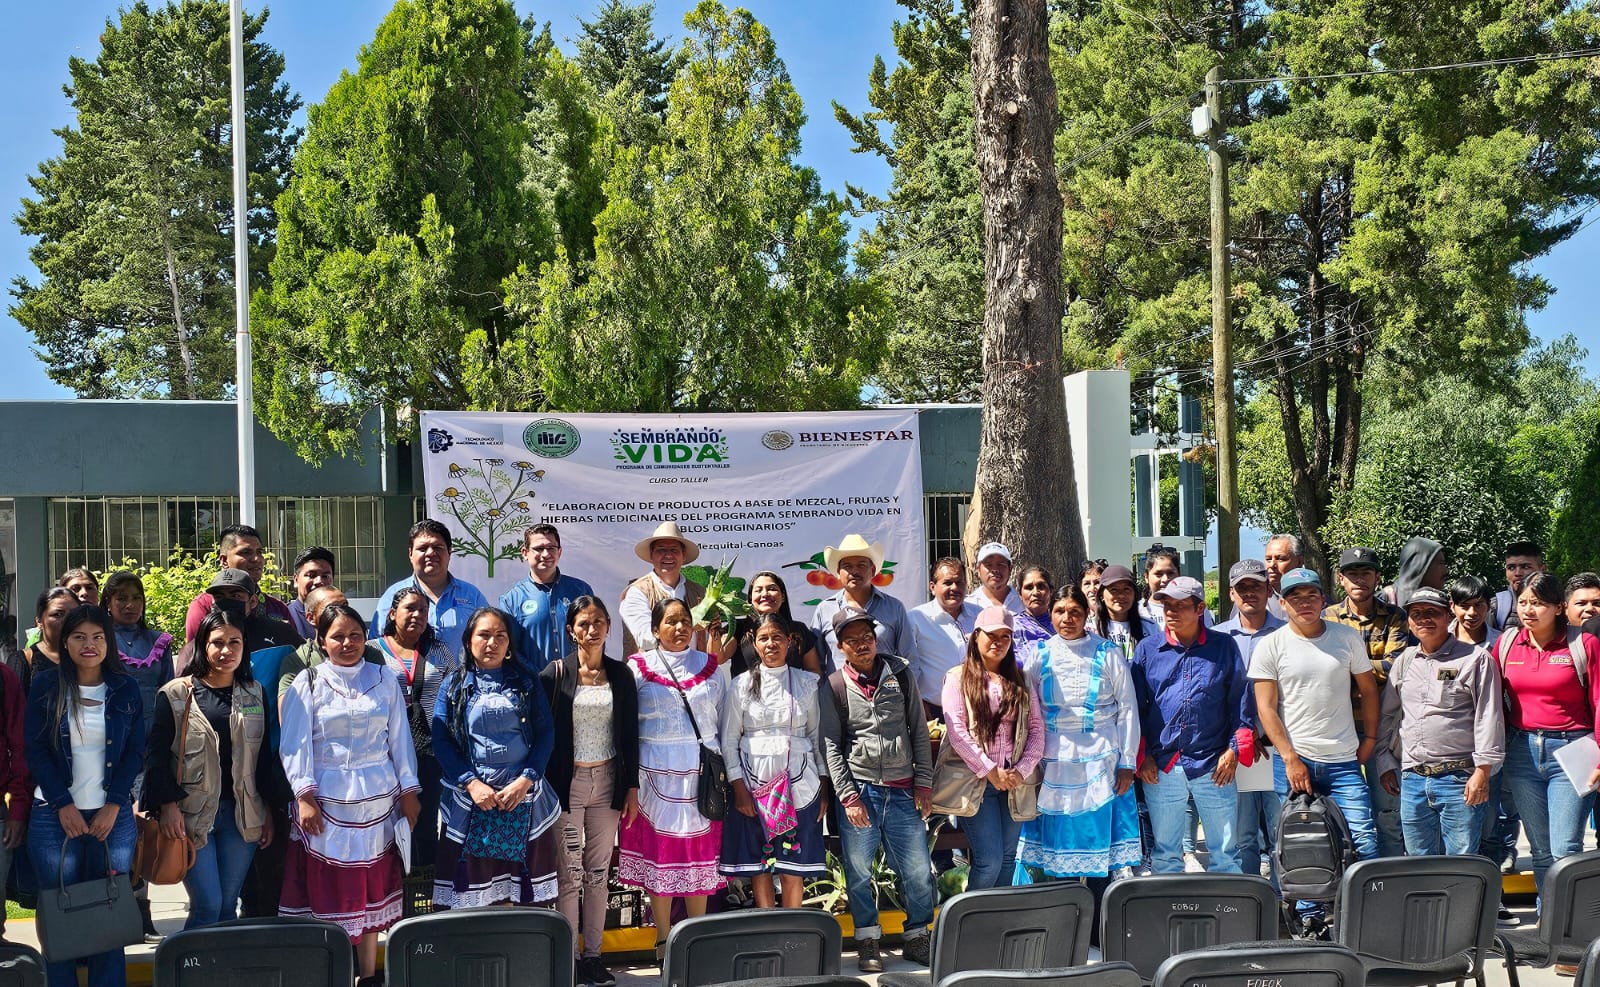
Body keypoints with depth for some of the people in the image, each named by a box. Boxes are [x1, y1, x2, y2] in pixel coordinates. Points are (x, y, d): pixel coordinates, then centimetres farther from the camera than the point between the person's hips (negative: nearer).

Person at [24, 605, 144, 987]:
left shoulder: (125, 689, 6)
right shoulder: (46, 685, 3)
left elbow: (135, 753, 5)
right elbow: (35, 750, -1)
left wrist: (114, 805, -6)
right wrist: (63, 805, -9)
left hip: (112, 815, 1)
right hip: (55, 815, -1)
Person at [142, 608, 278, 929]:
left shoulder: (254, 694, 10)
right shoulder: (176, 694, -1)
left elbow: (265, 754, 12)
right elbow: (156, 753, -3)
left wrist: (268, 810, 9)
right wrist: (167, 805, -11)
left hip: (241, 814, 3)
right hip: (192, 814, -3)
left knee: (228, 905, 6)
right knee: (207, 905, -9)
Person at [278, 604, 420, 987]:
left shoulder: (384, 679, 8)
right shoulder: (307, 683, 1)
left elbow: (399, 737, 9)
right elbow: (296, 743, -4)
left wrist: (408, 790, 6)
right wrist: (304, 795, -13)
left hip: (377, 800, 2)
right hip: (326, 799, -2)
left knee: (373, 884, 7)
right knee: (326, 886, -3)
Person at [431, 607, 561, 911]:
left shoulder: (527, 683, 9)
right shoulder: (454, 686, 6)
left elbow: (545, 734, 3)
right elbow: (441, 740, -1)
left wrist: (525, 781, -11)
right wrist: (472, 783, -13)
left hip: (524, 796, 1)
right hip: (470, 799, -1)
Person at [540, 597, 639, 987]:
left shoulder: (621, 674, 6)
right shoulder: (556, 673, -3)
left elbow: (630, 734, 9)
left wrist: (632, 787, 5)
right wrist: (542, 787, -8)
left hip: (607, 781, 3)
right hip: (567, 781, -3)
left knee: (599, 871, 7)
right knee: (569, 872, -4)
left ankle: (592, 952, 15)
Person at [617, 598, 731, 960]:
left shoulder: (711, 667, 9)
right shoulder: (639, 668, 1)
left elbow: (725, 720, 11)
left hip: (703, 771, 2)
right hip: (658, 773, -2)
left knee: (701, 850, 5)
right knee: (660, 850, 1)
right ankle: (664, 941, 11)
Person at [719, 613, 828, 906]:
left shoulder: (807, 683, 5)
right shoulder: (742, 684, 2)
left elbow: (817, 735, 8)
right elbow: (729, 740, 2)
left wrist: (824, 787, 4)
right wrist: (738, 787, -6)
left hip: (798, 781, 1)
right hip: (755, 781, 0)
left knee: (793, 864, 1)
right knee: (759, 862, 3)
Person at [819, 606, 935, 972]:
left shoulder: (900, 675, 7)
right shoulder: (834, 687, 1)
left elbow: (919, 731, 8)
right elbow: (830, 746, -1)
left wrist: (924, 783, 3)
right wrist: (847, 795, -8)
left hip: (903, 791, 2)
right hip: (860, 790, -2)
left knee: (918, 870, 3)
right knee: (859, 871, 3)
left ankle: (916, 938, 18)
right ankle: (868, 941, 17)